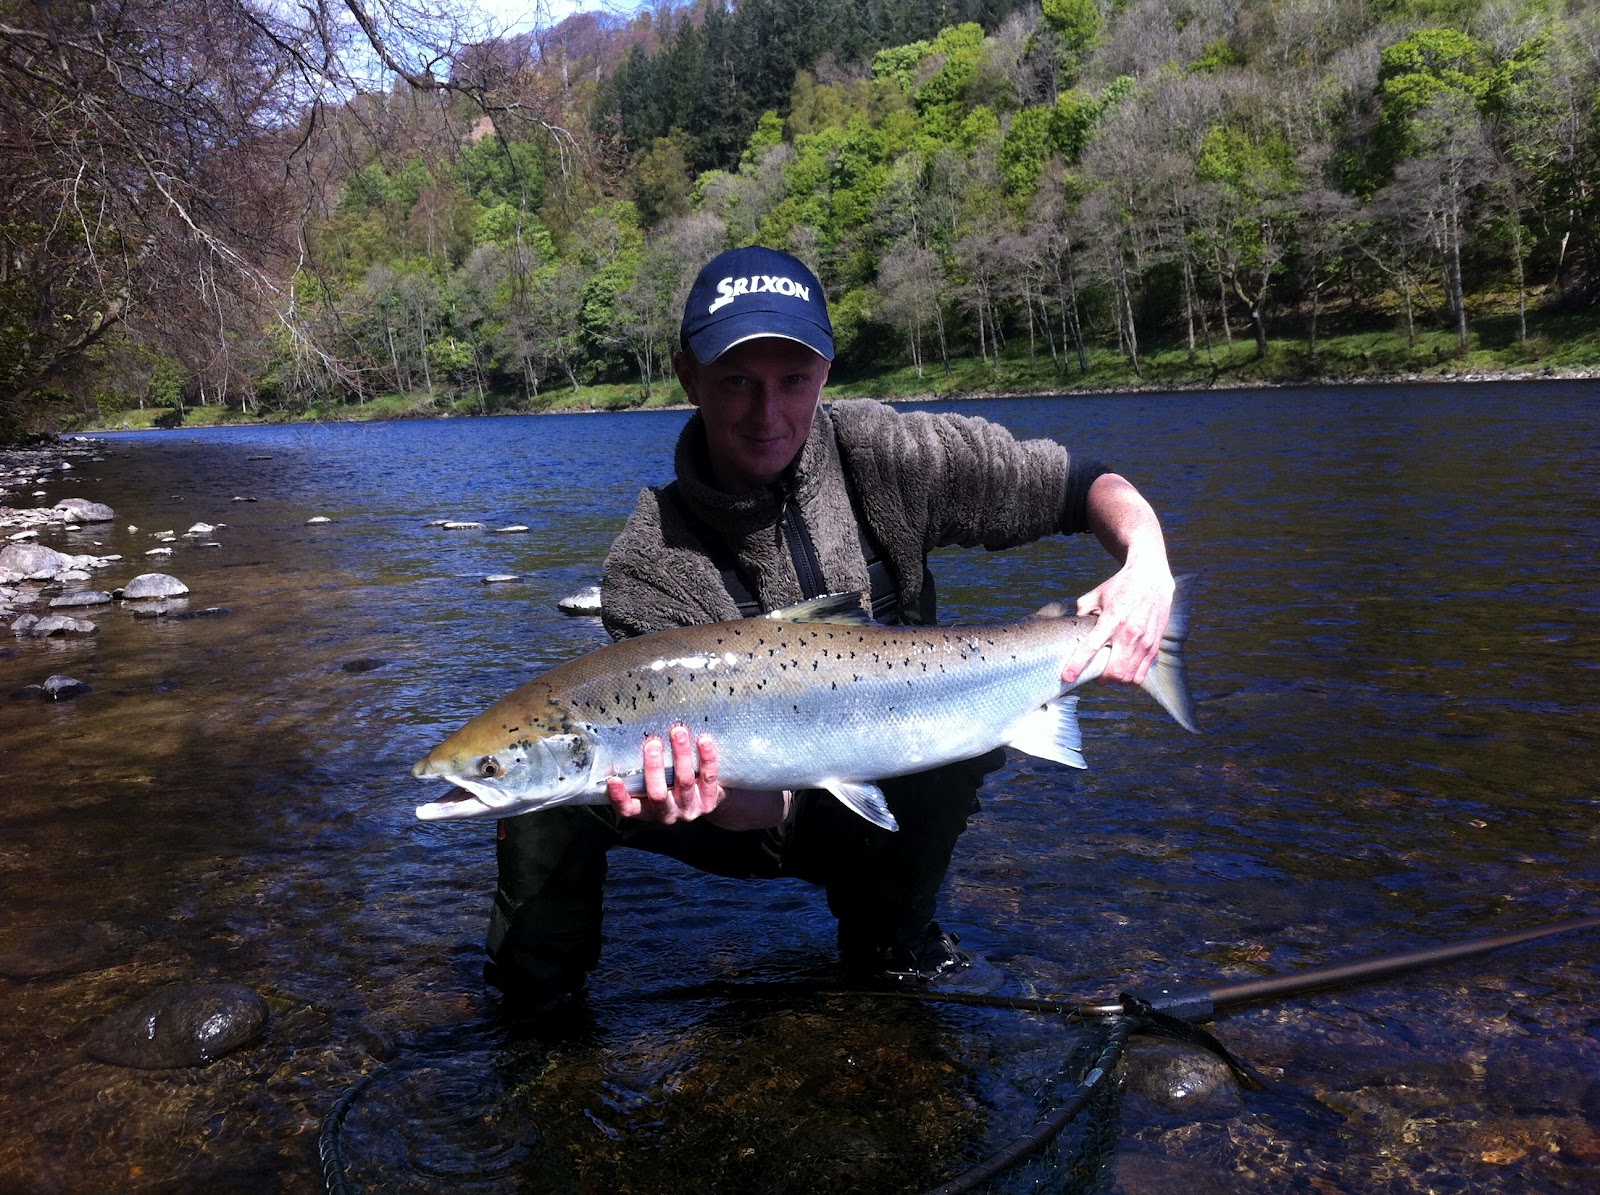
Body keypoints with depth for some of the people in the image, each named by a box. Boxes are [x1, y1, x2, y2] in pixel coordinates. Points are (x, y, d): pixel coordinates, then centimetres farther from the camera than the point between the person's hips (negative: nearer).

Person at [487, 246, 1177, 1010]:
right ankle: (536, 990, 2)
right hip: (753, 814, -2)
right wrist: (712, 797, -51)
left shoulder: (879, 457, -16)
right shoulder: (651, 569, -21)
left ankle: (889, 936, -2)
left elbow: (1084, 484, -11)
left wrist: (1147, 565, -32)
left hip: (885, 813, 2)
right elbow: (755, 797, -27)